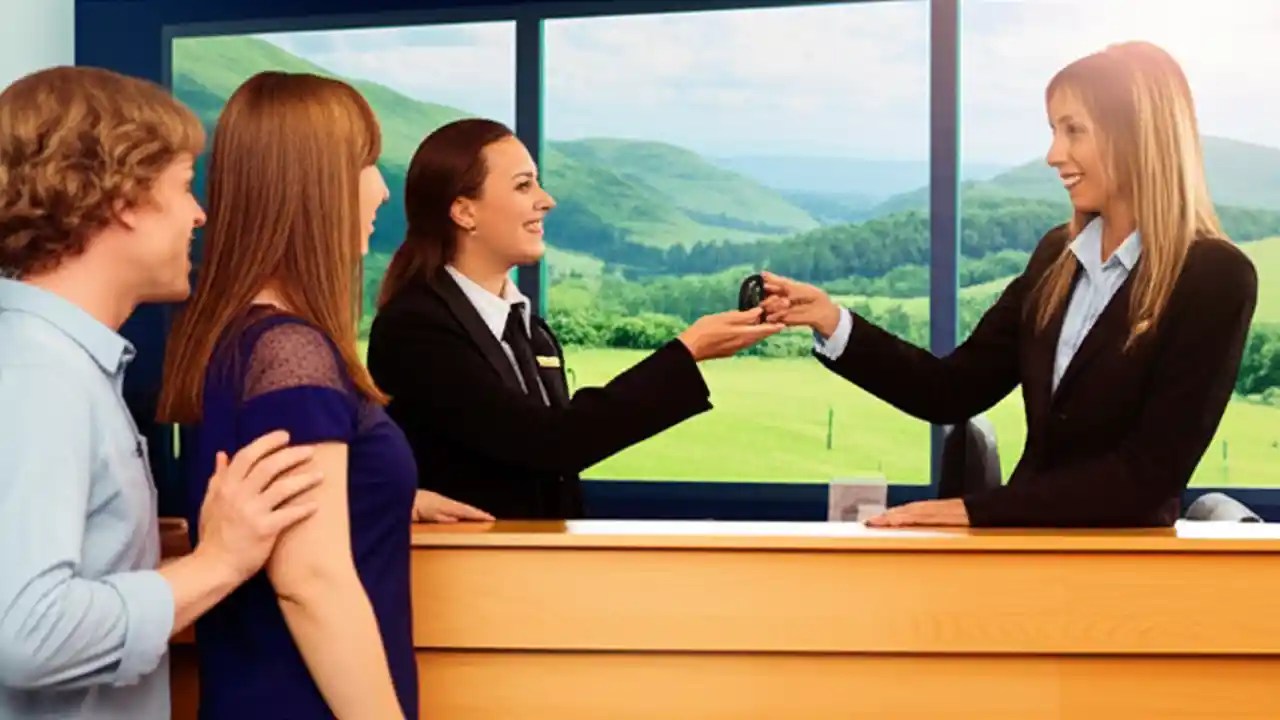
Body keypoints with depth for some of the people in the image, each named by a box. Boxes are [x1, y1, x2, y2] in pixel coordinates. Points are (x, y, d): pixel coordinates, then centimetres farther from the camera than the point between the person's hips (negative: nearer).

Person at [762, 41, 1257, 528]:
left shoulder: (1216, 279, -9)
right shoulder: (1057, 257, 10)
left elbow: (1151, 470, -15)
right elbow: (954, 392, 9)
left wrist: (977, 511, -20)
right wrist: (834, 323, -4)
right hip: (1028, 540, 5)